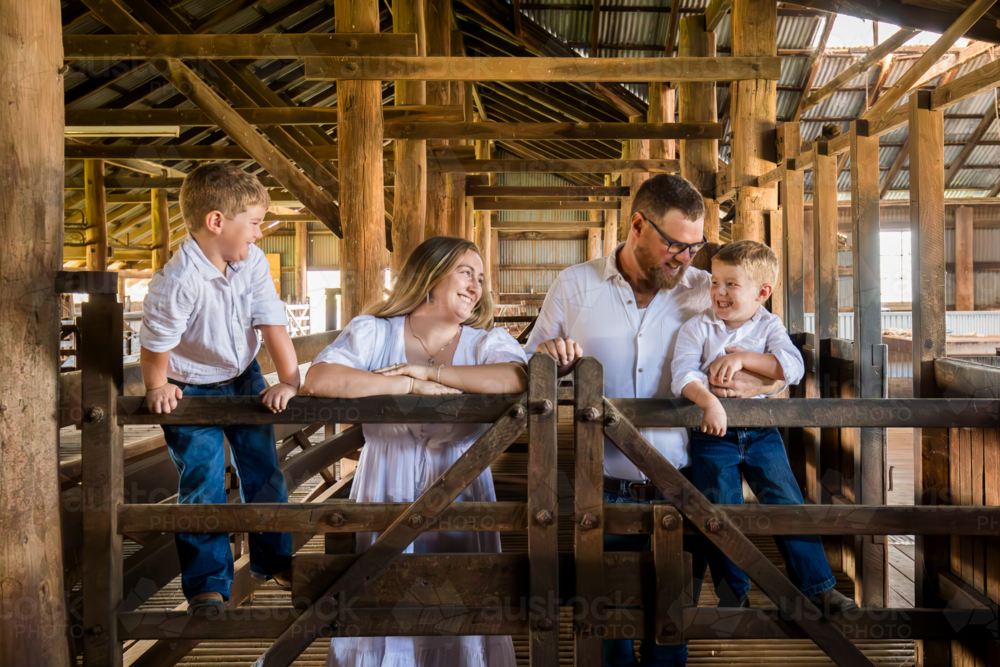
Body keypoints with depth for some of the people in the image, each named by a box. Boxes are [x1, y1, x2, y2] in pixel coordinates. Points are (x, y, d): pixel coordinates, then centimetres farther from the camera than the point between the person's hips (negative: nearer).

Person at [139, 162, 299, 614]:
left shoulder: (253, 263, -14)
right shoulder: (179, 281, -33)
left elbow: (272, 323, -12)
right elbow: (156, 343, -20)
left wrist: (289, 379, -18)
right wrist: (157, 388, -7)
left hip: (243, 377, 6)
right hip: (191, 389, -6)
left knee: (264, 470, 11)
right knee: (202, 484, -4)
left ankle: (273, 560, 28)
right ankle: (206, 585, 10)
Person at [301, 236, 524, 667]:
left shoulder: (487, 341, 4)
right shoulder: (373, 332, 1)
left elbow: (518, 377, -19)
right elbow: (319, 380, -16)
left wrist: (429, 370, -17)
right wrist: (414, 386, -17)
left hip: (459, 512, 1)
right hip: (384, 504, -1)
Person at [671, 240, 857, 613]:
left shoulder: (769, 326, 2)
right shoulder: (697, 327, -1)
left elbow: (792, 368, -13)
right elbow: (683, 373, -14)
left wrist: (742, 358, -20)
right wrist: (709, 402, -32)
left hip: (761, 432, 1)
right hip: (714, 433, -1)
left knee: (787, 504, -1)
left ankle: (818, 588, 12)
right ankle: (733, 593, 19)